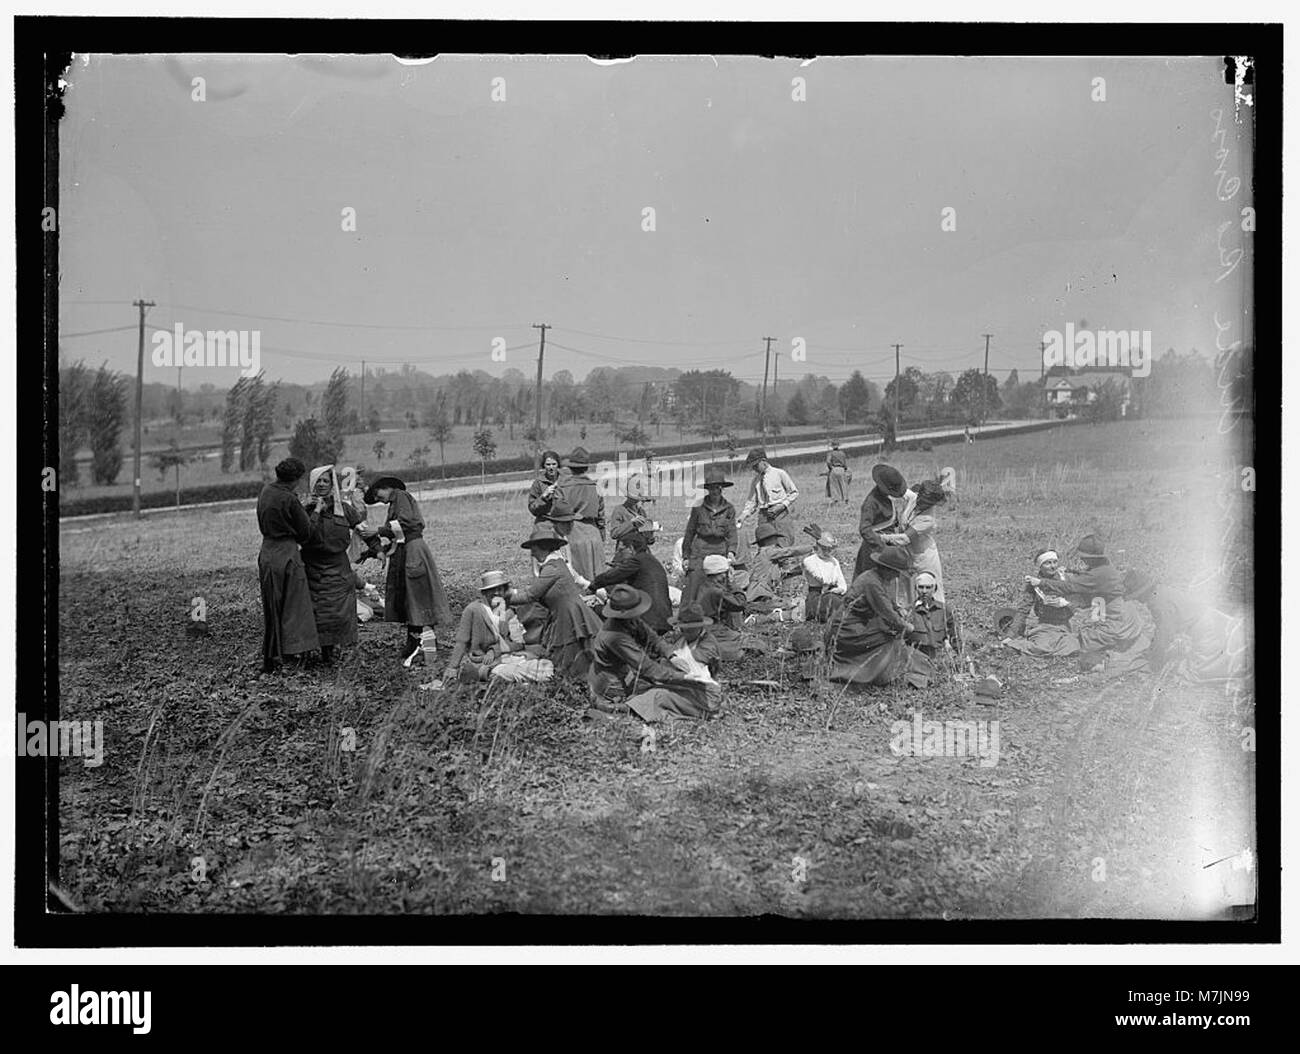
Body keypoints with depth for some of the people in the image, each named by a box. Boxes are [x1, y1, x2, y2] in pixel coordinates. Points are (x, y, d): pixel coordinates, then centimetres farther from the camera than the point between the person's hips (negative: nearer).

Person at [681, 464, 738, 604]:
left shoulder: (729, 509, 5)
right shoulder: (698, 507, 0)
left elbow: (731, 533, 5)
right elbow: (690, 532, 8)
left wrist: (731, 551, -11)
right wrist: (686, 556, 9)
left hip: (720, 552, 2)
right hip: (700, 552, -2)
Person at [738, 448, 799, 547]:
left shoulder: (779, 473, 3)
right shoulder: (755, 481, 15)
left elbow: (794, 492, 6)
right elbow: (752, 501, 17)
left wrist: (782, 505, -7)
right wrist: (744, 515, 1)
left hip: (780, 513, -3)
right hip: (763, 516, 3)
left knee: (784, 544, -12)